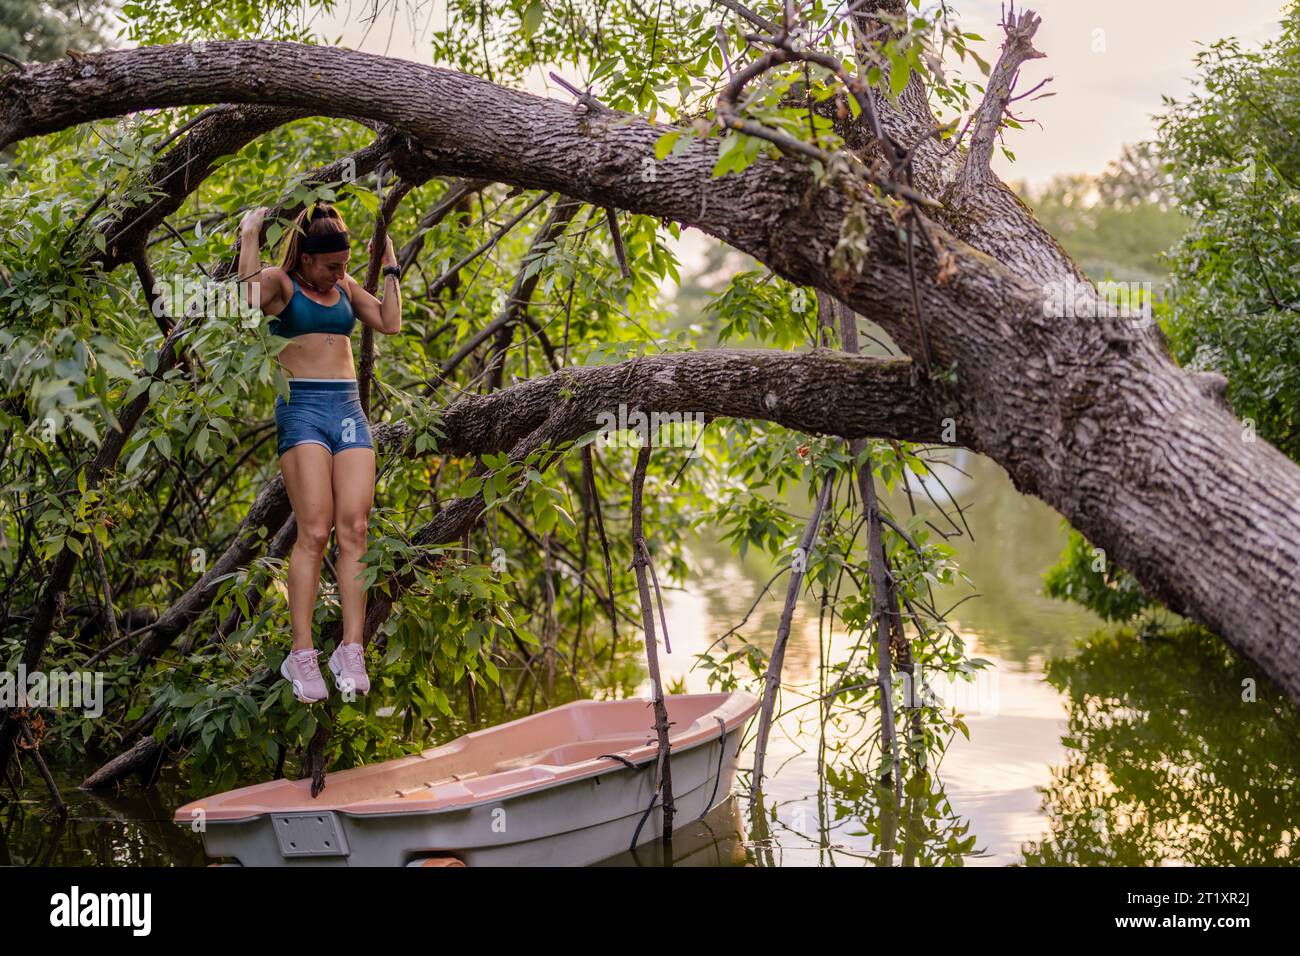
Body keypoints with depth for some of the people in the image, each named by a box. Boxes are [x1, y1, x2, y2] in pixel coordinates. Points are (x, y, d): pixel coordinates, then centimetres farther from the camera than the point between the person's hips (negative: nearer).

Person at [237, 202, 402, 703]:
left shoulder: (346, 287, 20)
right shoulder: (280, 282, 4)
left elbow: (390, 323, 14)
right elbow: (247, 300, -18)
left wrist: (390, 267, 16)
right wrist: (249, 236, -13)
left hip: (349, 408, 5)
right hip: (302, 408, -5)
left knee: (354, 530, -8)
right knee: (314, 530, -15)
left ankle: (351, 652, -9)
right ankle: (301, 654, -13)